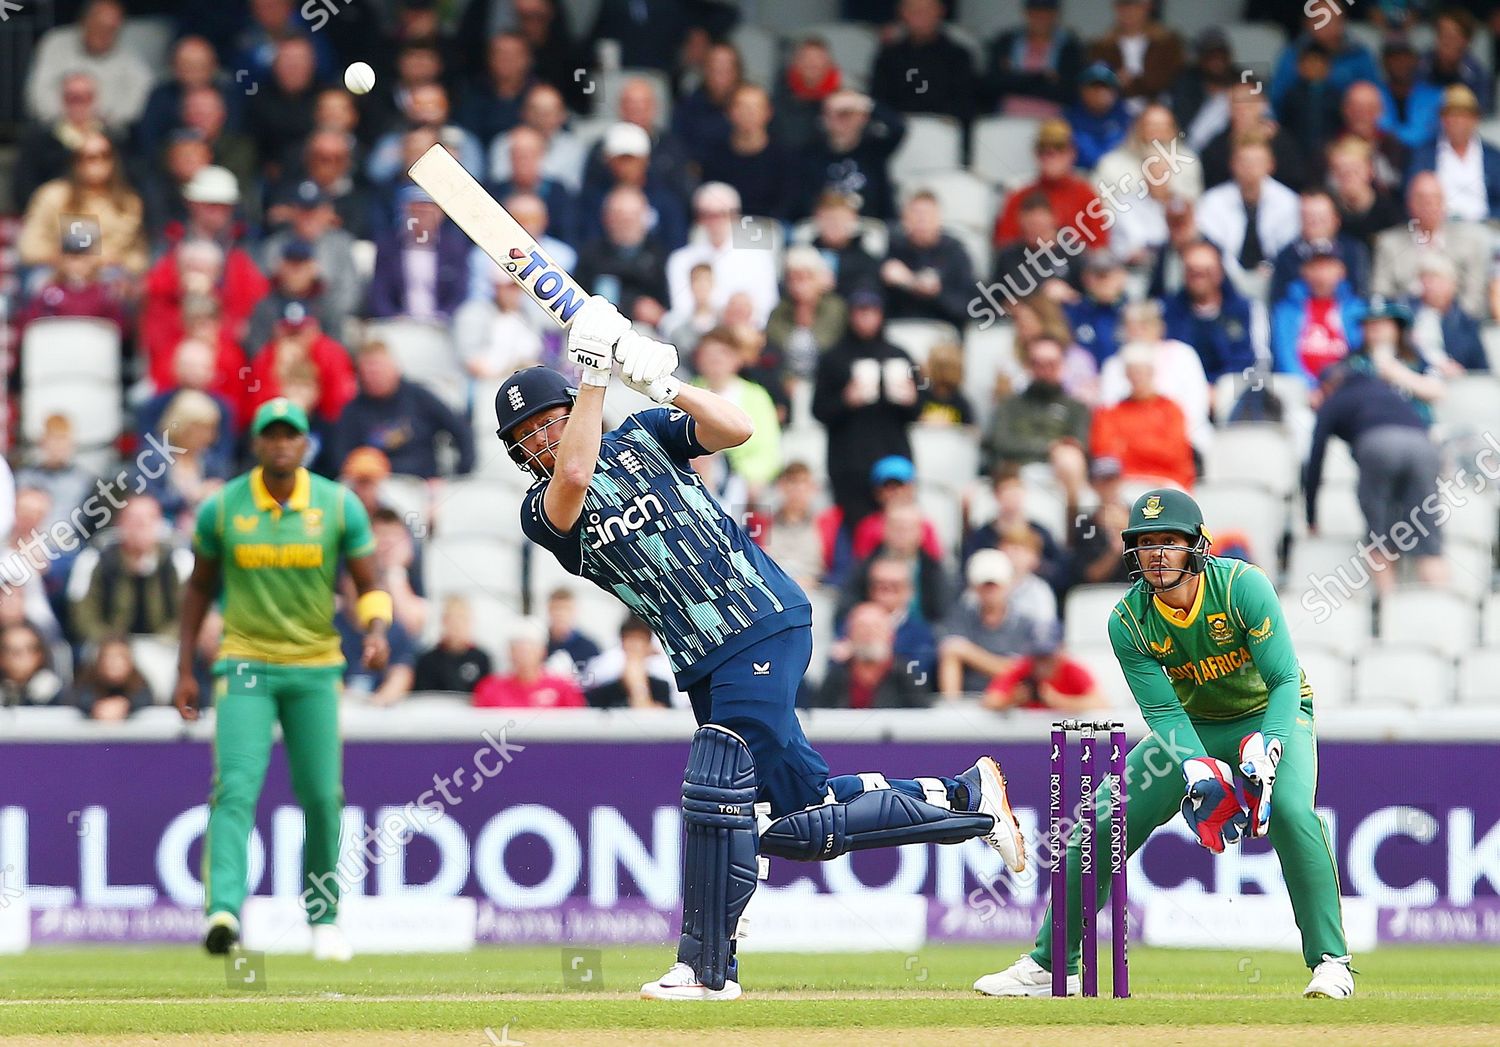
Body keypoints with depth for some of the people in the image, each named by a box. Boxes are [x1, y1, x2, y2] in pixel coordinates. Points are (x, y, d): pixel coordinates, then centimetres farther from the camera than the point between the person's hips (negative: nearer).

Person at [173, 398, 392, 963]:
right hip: (245, 665, -1)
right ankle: (223, 912, -31)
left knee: (322, 797, 0)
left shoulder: (339, 506, -4)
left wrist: (376, 634, -21)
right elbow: (200, 586, 11)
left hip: (316, 667, 1)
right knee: (236, 788, -17)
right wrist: (185, 671, 8)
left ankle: (324, 918, 19)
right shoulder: (221, 508, -2)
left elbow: (369, 587, 1)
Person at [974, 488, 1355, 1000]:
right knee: (1101, 822, -6)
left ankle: (1330, 962, -24)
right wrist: (1197, 771, -39)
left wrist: (1266, 750, -44)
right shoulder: (1128, 621, -18)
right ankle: (1051, 965, 8)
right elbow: (1163, 711, -20)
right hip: (1192, 728, 4)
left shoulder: (1243, 586, -27)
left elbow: (1285, 679, -27)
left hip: (1272, 714, -3)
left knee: (1291, 809, -32)